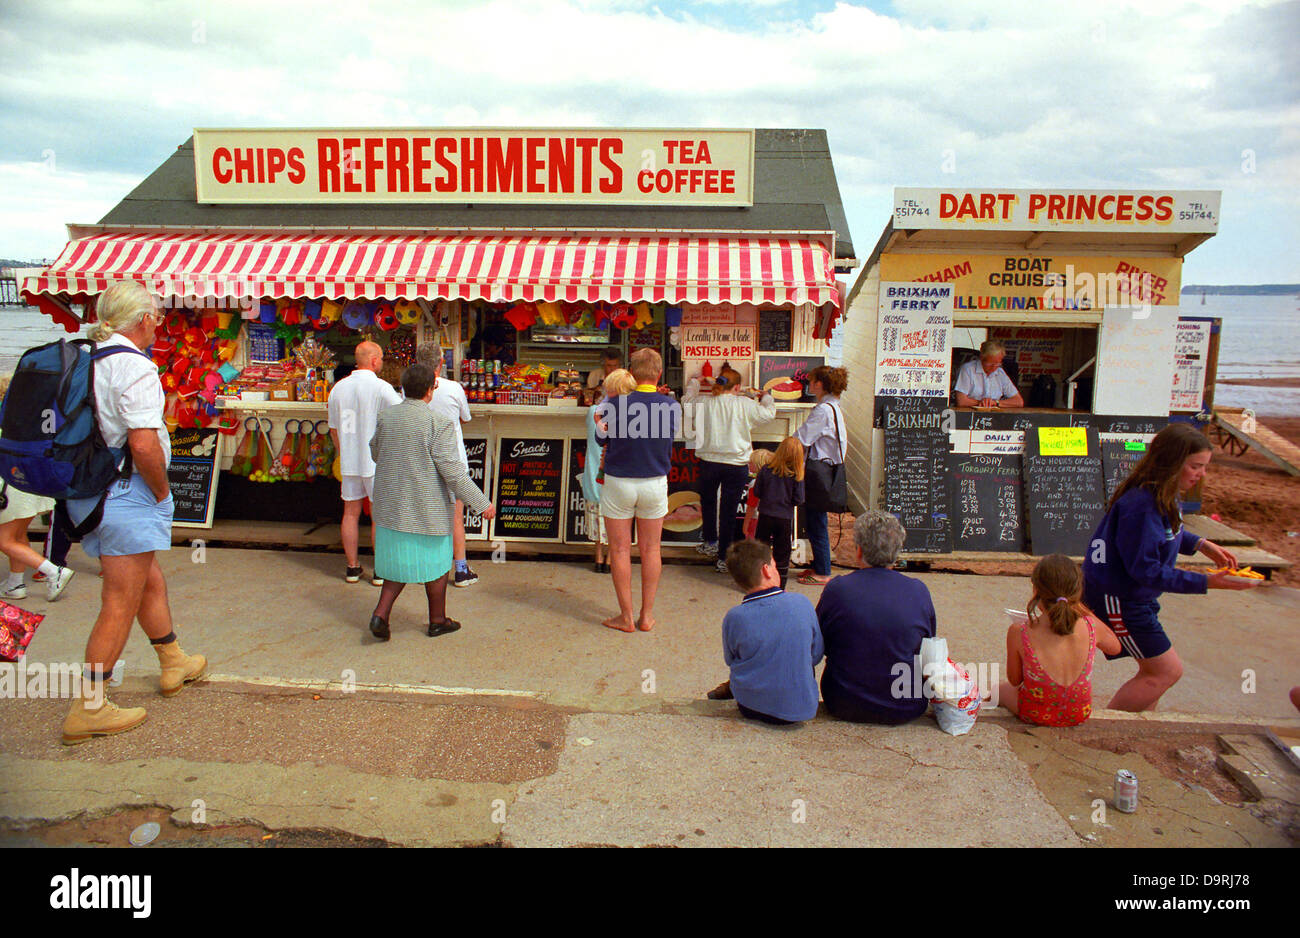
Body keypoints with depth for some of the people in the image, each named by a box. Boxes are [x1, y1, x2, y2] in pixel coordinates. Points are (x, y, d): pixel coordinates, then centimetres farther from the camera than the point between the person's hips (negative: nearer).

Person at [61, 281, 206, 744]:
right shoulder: (135, 368, -18)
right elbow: (144, 446, -27)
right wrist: (162, 490, -11)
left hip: (87, 492, 10)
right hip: (126, 496, -10)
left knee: (151, 582, 23)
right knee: (120, 605, 0)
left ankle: (175, 664, 39)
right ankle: (87, 709, 8)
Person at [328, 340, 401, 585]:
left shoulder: (339, 388, 6)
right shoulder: (381, 387, -13)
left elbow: (333, 428, 14)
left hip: (349, 463, 5)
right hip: (377, 462, -5)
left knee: (351, 513, 12)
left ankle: (352, 567, 20)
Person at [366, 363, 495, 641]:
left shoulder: (385, 417, -1)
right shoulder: (439, 422, -18)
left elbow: (375, 453, 14)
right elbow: (451, 470, -20)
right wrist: (481, 503, -15)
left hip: (391, 504, 5)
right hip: (427, 508, -5)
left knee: (400, 559, 19)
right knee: (436, 562, 12)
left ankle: (381, 613, 5)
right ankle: (437, 620, 24)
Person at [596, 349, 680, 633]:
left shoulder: (614, 405, -14)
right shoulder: (672, 407, -9)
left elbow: (601, 438, 1)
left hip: (619, 483, -2)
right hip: (655, 483, 2)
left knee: (620, 550, 8)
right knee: (651, 550, 13)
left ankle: (626, 617, 14)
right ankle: (647, 615, 19)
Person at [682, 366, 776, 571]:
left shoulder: (703, 402, -3)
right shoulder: (745, 404, -8)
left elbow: (687, 402, 17)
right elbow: (768, 413, 3)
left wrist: (693, 384, 35)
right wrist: (767, 398, 25)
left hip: (709, 462, 2)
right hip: (736, 465, -2)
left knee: (708, 502, 26)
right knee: (729, 510, 4)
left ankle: (711, 543, 36)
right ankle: (724, 557, 8)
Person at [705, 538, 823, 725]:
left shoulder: (734, 618, -16)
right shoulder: (802, 603, -14)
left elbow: (730, 660, 2)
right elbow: (816, 655, 0)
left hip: (751, 708, 1)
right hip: (802, 709, 0)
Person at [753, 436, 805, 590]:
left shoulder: (766, 470, -10)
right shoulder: (797, 476, -11)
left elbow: (756, 492, -3)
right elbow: (799, 500, -9)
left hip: (766, 515, 1)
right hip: (785, 518, 0)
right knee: (782, 554, 11)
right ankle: (780, 587, 18)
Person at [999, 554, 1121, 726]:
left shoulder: (1019, 634, -26)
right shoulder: (1090, 626, -20)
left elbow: (1014, 680, -9)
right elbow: (1115, 647, 6)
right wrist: (1085, 611, 6)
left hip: (1035, 715, -3)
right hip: (1080, 714, 3)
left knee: (1001, 689, 32)